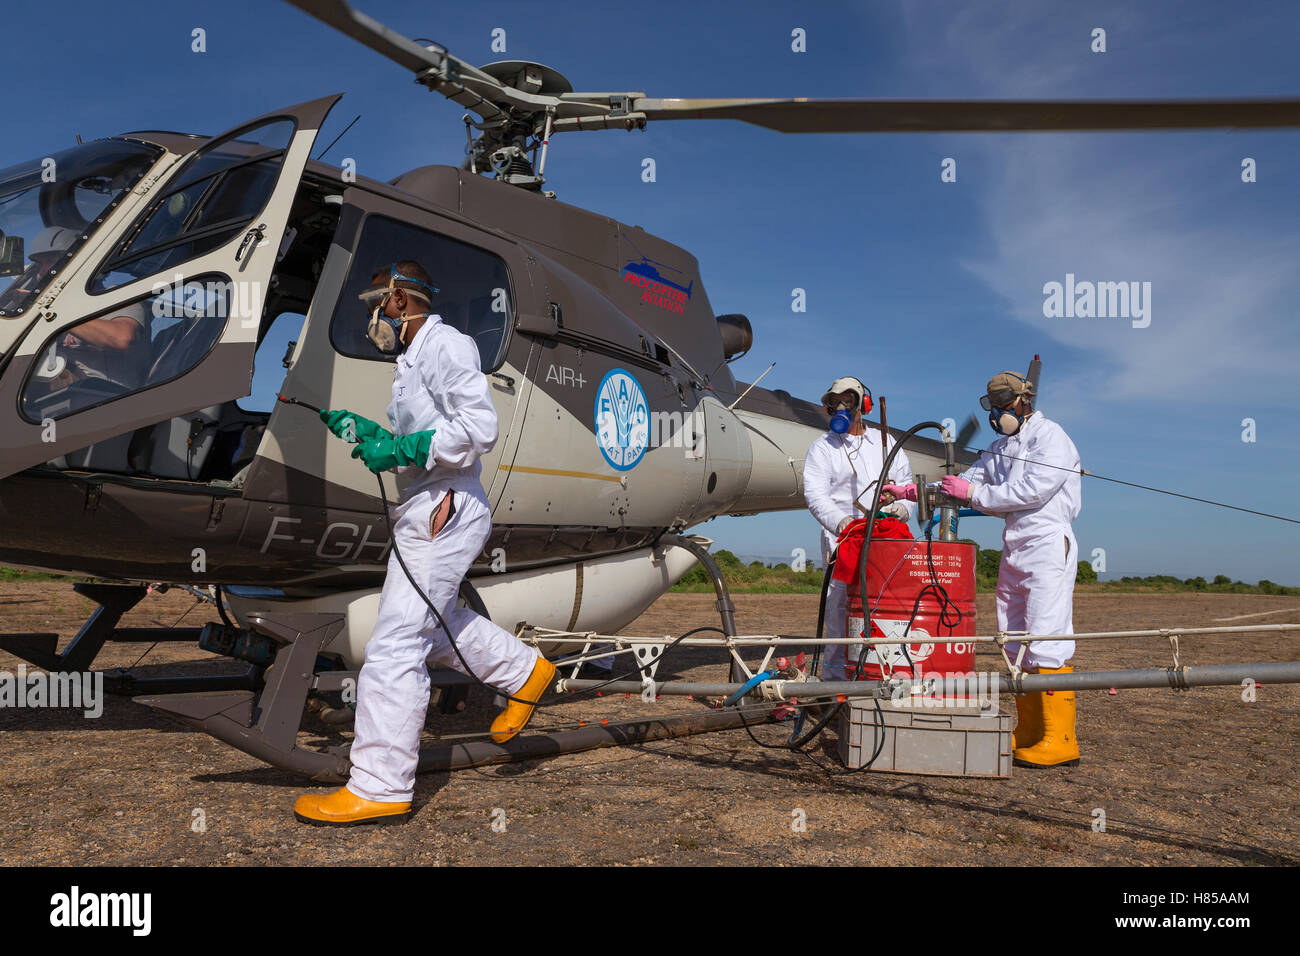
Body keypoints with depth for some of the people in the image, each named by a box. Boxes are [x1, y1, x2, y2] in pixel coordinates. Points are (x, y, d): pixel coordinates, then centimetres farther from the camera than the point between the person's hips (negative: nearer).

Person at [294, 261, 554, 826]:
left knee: (395, 645, -10)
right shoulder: (413, 359, 21)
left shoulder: (445, 345, -10)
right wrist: (359, 428, 12)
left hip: (444, 513, -11)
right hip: (425, 513, 11)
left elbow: (479, 430, -20)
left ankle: (379, 789, -4)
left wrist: (400, 450, -19)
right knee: (435, 621, 24)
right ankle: (524, 672, 37)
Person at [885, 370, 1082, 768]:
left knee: (1048, 641, -12)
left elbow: (1032, 490, -16)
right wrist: (912, 491, 9)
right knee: (1017, 644, 8)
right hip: (1014, 548, 9)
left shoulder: (1051, 437, -6)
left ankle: (1061, 739, -9)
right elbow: (965, 482, 19)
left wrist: (974, 493, -12)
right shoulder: (1001, 447, 20)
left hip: (1047, 545, -9)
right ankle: (1028, 732, 14)